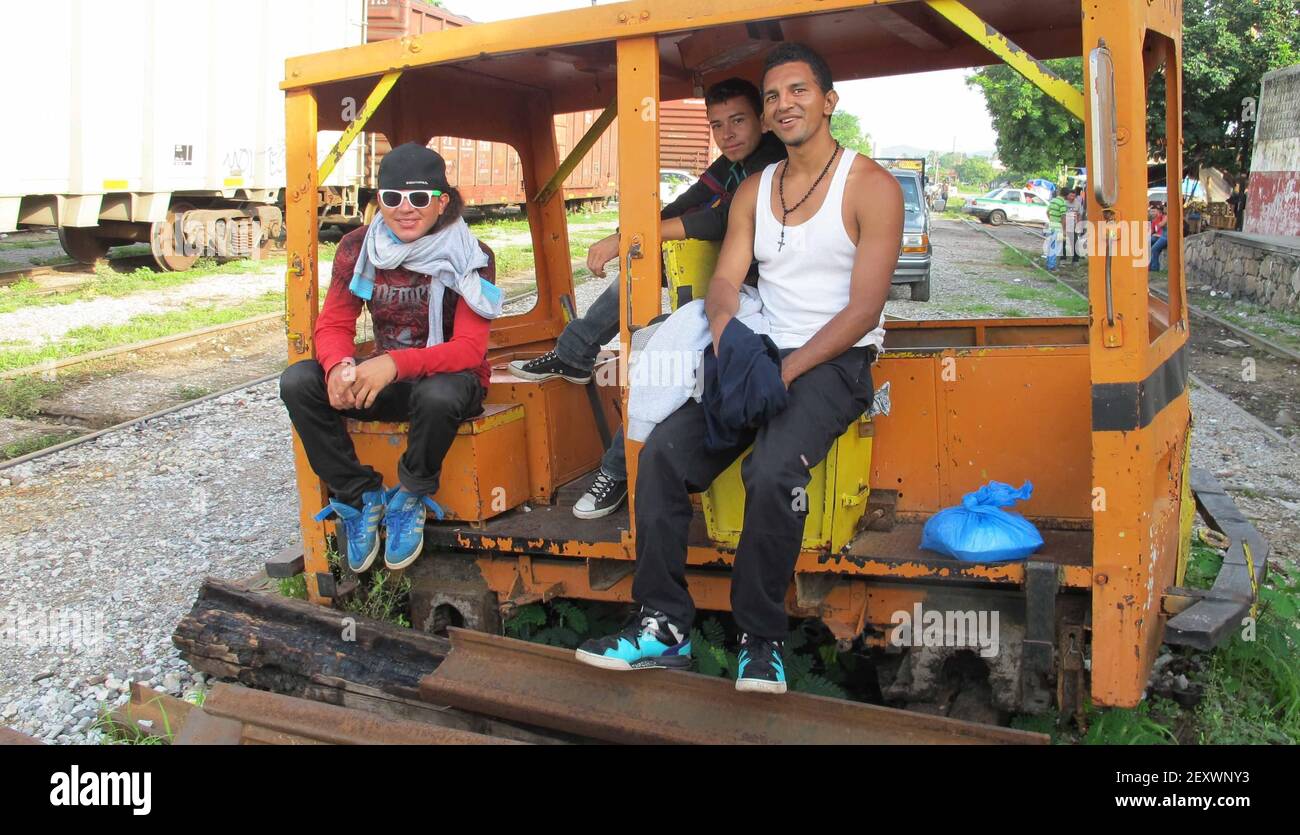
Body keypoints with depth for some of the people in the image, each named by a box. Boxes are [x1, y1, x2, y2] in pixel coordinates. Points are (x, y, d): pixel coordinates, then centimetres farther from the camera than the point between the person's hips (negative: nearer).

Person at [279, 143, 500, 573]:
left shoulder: (468, 257, -16)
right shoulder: (358, 248, -5)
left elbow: (469, 348, -24)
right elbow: (333, 325, -4)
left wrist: (396, 363, -41)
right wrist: (339, 366, -30)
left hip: (449, 379, -4)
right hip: (383, 381, 4)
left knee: (438, 395, -40)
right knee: (298, 381, -19)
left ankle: (411, 499, -10)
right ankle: (359, 497, -7)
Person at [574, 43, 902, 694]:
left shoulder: (871, 187, -3)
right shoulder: (753, 191, 16)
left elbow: (864, 309, -10)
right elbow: (724, 280, 7)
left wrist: (786, 372, -20)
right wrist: (725, 329, -17)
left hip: (835, 361, -5)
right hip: (761, 352, 6)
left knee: (772, 469, -33)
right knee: (663, 452, -16)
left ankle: (761, 638, -16)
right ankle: (664, 626, -9)